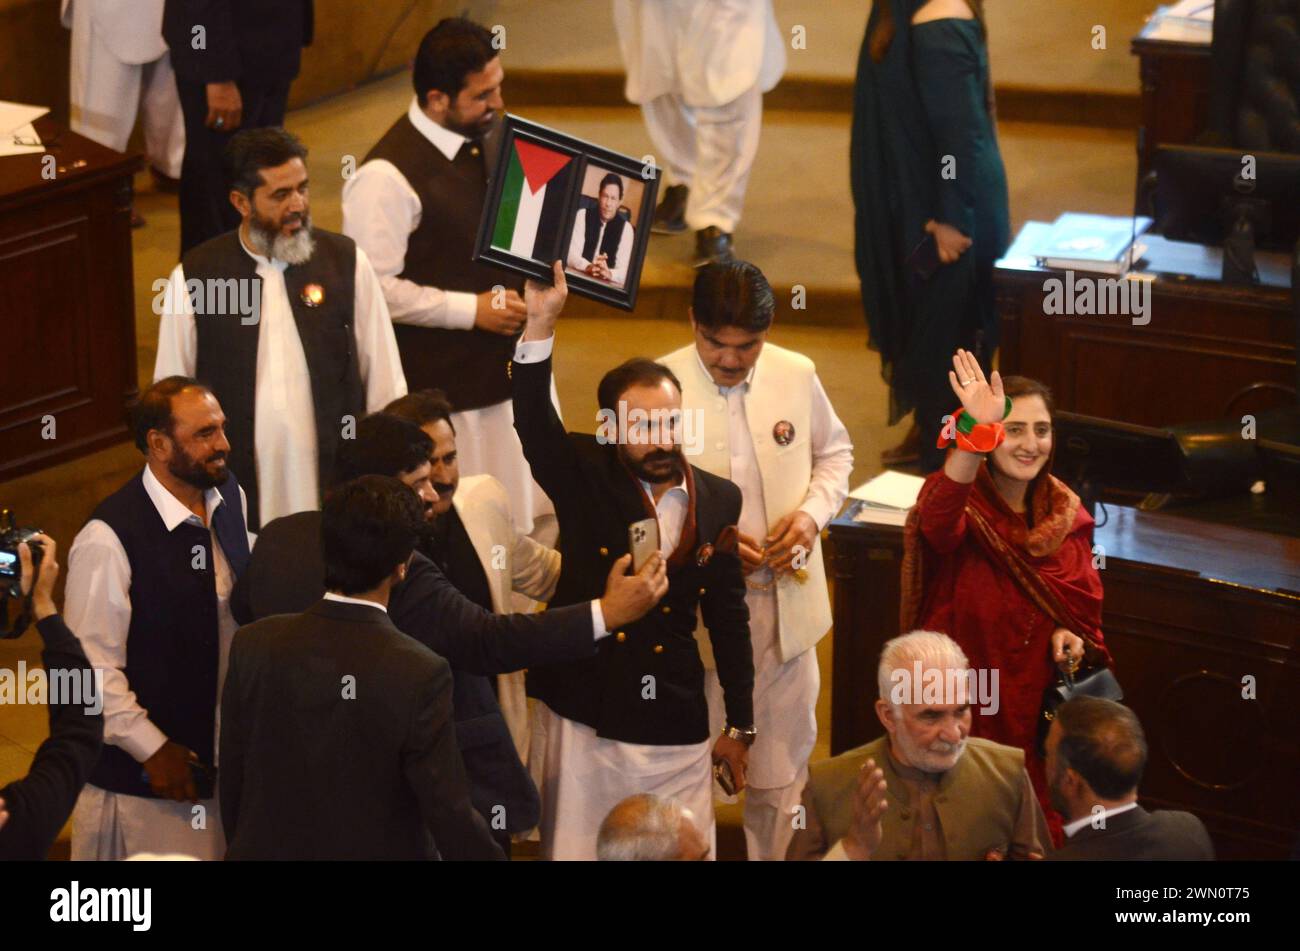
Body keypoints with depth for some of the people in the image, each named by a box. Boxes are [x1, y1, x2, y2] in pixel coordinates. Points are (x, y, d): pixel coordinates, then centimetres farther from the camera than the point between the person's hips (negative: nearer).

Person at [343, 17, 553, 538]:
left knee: (529, 514, 15)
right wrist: (471, 310, -19)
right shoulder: (387, 176, -21)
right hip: (441, 381, -7)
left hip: (513, 356, 7)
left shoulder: (495, 133, 2)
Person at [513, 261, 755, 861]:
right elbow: (534, 423, -23)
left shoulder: (719, 500, 2)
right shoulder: (584, 479, -4)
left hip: (676, 732, 2)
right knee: (576, 848, 6)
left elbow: (728, 618, 9)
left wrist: (739, 727, 12)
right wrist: (540, 326, -37)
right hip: (581, 720, -2)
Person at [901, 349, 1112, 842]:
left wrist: (1069, 632, -11)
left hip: (1033, 697, 4)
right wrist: (975, 435, -56)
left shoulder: (1065, 513, 1)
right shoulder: (962, 500, -15)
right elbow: (938, 525, -42)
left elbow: (1082, 598, 13)